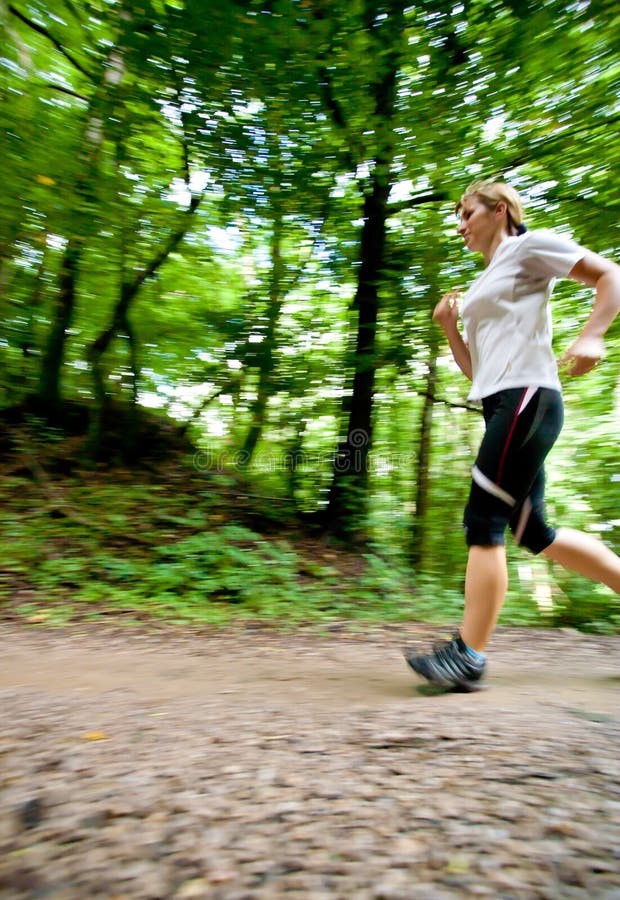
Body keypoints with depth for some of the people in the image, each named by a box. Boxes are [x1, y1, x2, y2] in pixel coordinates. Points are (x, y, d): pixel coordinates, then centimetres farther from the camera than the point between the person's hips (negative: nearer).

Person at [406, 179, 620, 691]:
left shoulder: (529, 246, 6)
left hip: (528, 397, -9)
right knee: (533, 531, 8)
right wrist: (449, 327, 11)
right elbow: (473, 369, 24)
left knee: (484, 522, -13)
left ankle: (468, 656, -6)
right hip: (502, 406, 9)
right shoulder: (484, 285, 28)